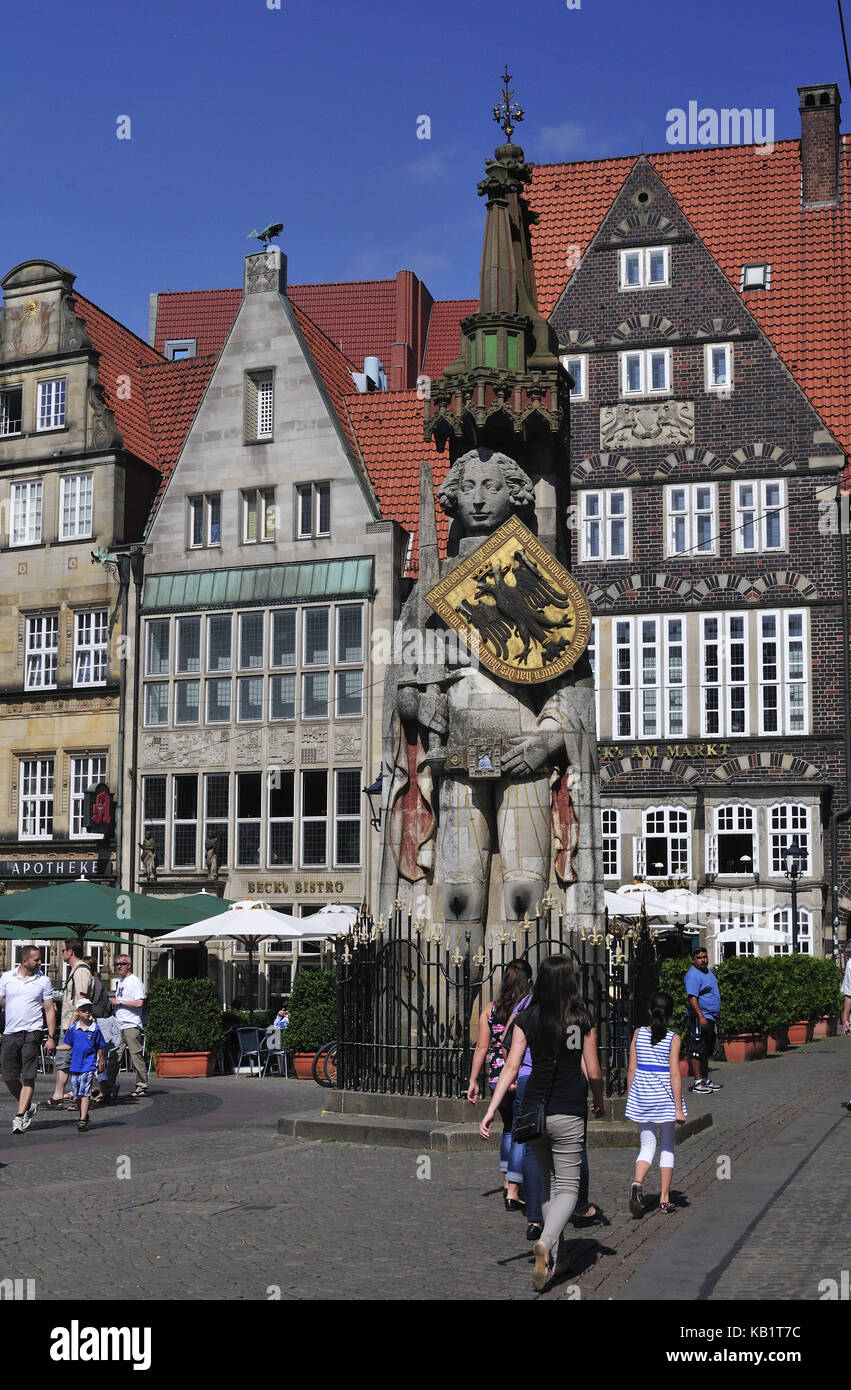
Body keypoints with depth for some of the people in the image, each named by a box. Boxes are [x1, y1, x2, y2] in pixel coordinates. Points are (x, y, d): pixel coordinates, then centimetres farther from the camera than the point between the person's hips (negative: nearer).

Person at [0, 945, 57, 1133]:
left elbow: (49, 1010, 4)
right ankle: (28, 1105, 25)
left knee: (28, 1077, -8)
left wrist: (51, 1037, -1)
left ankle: (20, 1115, -5)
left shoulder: (43, 981, 3)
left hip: (31, 1033, -2)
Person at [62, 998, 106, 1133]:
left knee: (85, 1093, -12)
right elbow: (68, 1045, 15)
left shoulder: (95, 1029, -3)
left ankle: (83, 1121, -15)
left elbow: (100, 1048, 7)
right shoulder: (73, 1029, 2)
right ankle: (84, 1115, 32)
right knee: (77, 1094, 11)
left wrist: (101, 1063, 12)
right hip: (75, 1065, 3)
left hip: (89, 1065, -3)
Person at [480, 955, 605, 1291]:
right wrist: (599, 1101, 19)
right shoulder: (583, 1020, -5)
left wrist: (491, 1110, -6)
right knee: (567, 1187, 3)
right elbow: (593, 1070, 1)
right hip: (569, 1113, -3)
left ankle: (553, 1259, 22)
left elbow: (511, 1066, -6)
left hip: (534, 1111, 3)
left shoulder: (527, 1019, -1)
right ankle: (546, 1243, -23)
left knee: (549, 1183, 19)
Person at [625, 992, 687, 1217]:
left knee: (647, 1146, 9)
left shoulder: (639, 1034, 0)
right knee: (667, 1147, 12)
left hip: (642, 1097, 2)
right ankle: (665, 1200, 13)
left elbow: (632, 1069, 2)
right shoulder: (672, 1039, -7)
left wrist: (630, 1097, 12)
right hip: (665, 1097, -2)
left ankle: (638, 1182, -20)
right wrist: (678, 1108, -6)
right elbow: (675, 1074, -10)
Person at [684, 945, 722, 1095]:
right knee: (697, 1051, -6)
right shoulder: (693, 975, -16)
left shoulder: (707, 971, 15)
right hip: (699, 1019, -10)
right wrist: (701, 1017, -31)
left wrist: (718, 1014, 27)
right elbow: (692, 998, -24)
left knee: (707, 1051, 16)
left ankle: (706, 1079, 24)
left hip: (712, 1018, 10)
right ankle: (698, 1082, -3)